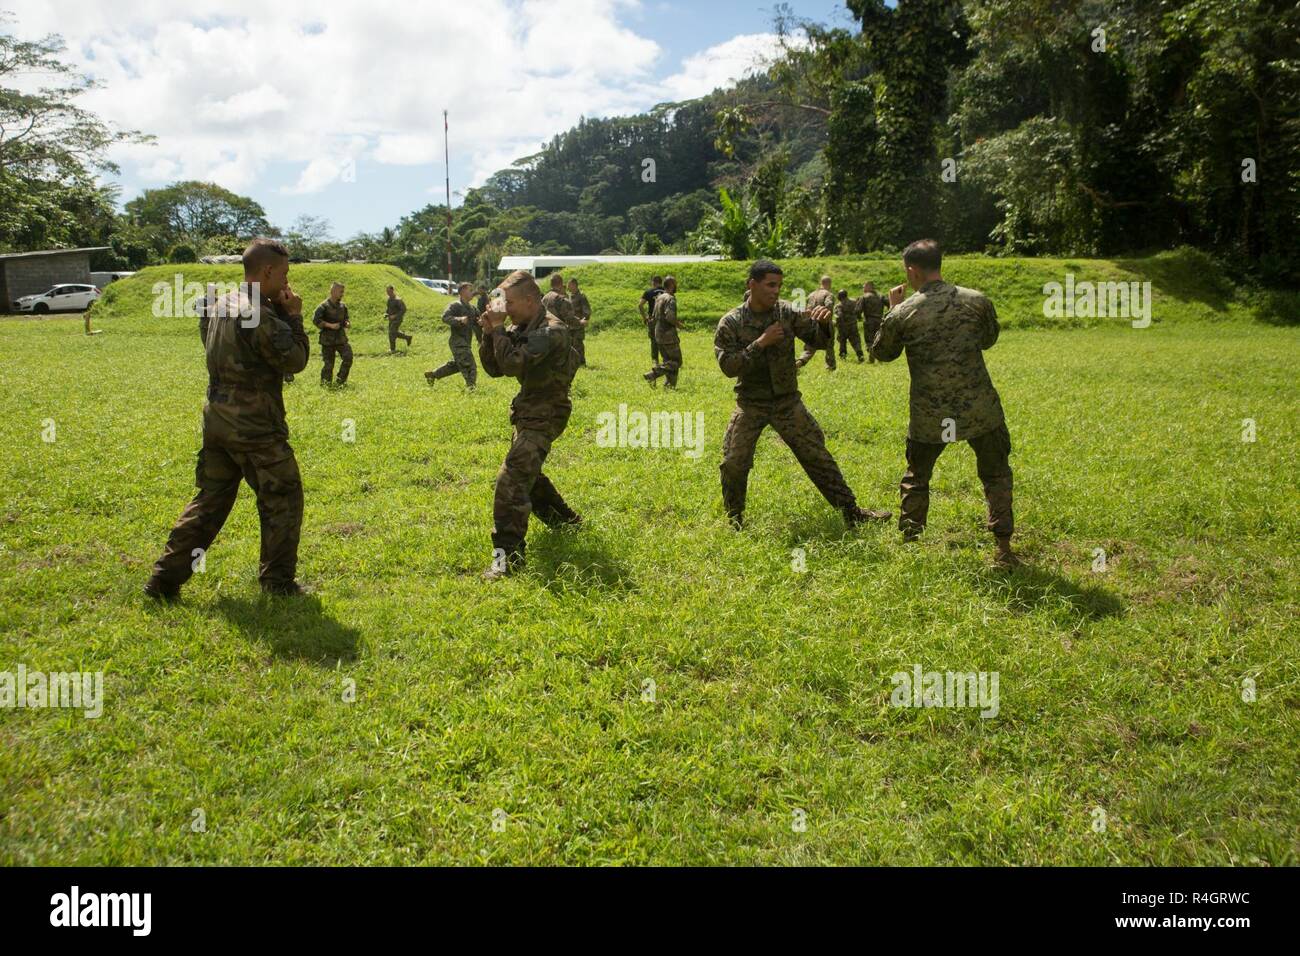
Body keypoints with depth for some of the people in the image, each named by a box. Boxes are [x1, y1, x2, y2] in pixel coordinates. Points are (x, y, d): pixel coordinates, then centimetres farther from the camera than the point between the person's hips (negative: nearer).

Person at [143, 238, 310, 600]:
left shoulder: (217, 306, 9)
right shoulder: (259, 316, -18)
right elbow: (295, 360, -11)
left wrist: (278, 313, 10)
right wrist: (293, 316, -2)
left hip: (216, 418, 8)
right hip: (255, 426, -8)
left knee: (210, 499, 16)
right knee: (283, 499, 7)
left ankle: (166, 578, 14)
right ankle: (278, 580, 14)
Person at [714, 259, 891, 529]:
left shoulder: (787, 312, -5)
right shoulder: (731, 323, -10)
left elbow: (818, 340, -3)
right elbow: (728, 366, -16)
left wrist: (824, 323, -26)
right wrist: (760, 343, -24)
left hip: (788, 402, 1)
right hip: (751, 405, -1)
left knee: (818, 456, 5)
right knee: (734, 464, -4)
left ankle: (851, 511, 14)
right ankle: (734, 519, 19)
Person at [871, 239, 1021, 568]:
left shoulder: (903, 313, -7)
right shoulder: (976, 301, -4)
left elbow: (882, 352, 11)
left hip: (929, 416, 0)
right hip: (980, 410, 0)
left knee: (915, 478, 21)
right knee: (996, 475, 15)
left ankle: (907, 542, 25)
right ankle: (1003, 549, 10)